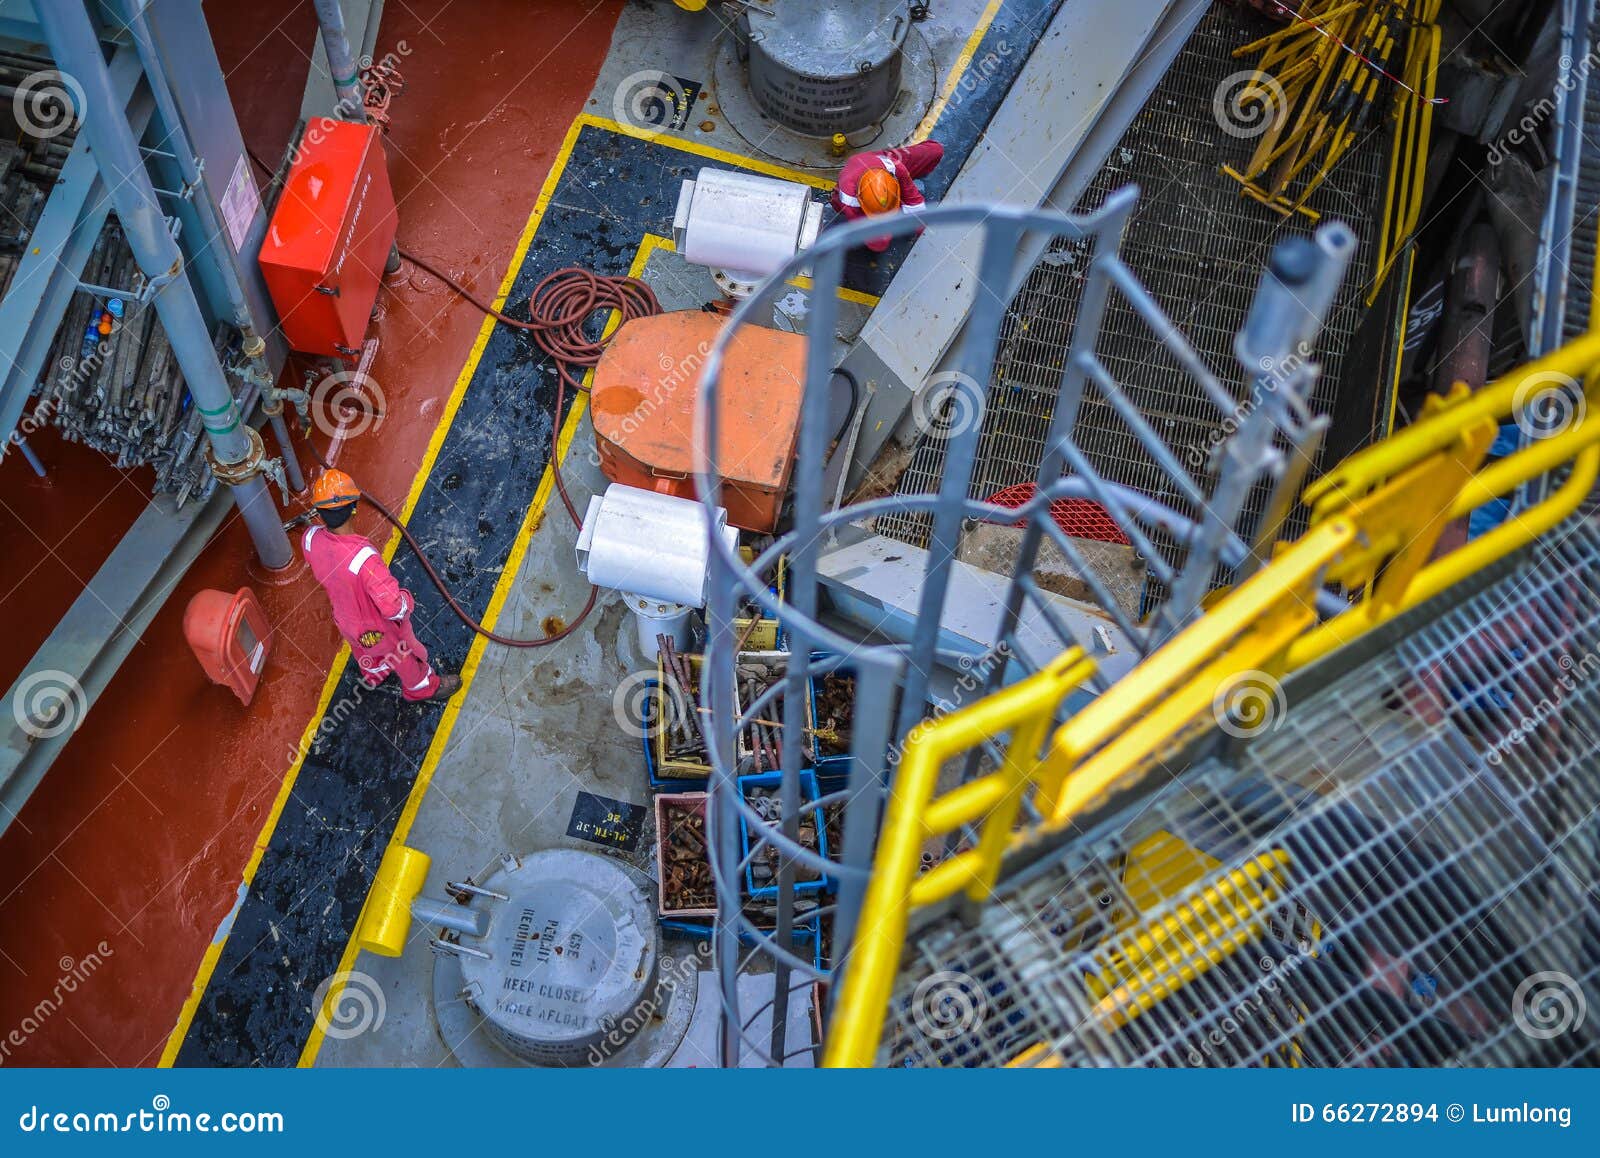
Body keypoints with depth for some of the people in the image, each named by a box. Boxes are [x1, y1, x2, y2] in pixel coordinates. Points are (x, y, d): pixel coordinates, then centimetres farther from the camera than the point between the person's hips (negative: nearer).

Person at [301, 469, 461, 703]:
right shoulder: (363, 558, -47)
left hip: (345, 619, 5)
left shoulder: (310, 538, -27)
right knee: (404, 656, 28)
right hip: (379, 628, -5)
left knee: (365, 651, 39)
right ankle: (422, 687, 58)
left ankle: (374, 675, 70)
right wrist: (406, 600, -20)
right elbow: (393, 607, -41)